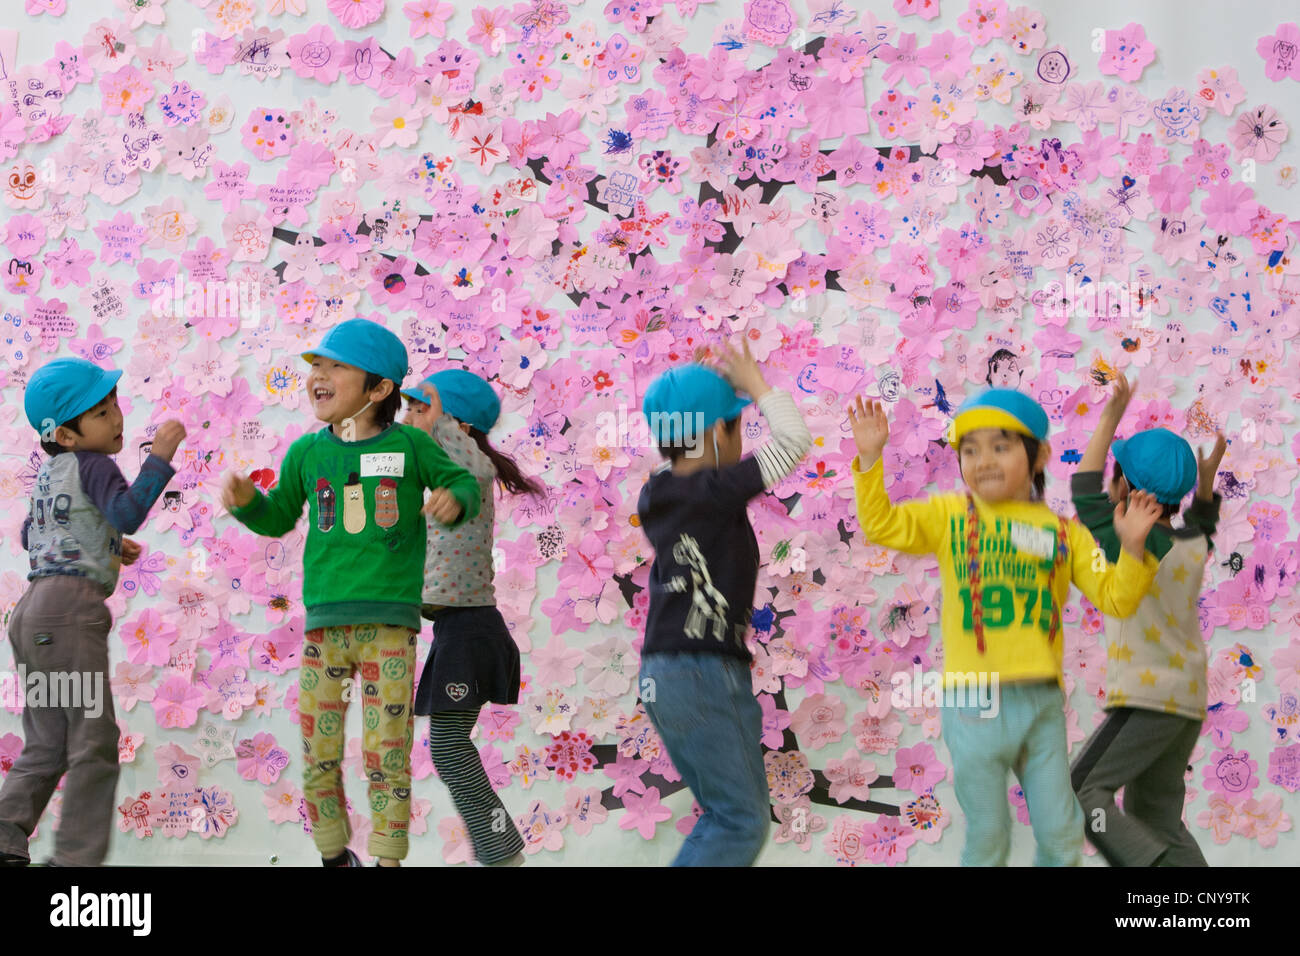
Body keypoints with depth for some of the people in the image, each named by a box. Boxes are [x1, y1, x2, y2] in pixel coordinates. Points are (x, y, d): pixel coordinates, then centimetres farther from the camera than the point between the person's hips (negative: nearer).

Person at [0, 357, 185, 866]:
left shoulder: (48, 471, 19)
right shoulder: (92, 464, -7)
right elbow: (127, 513, -24)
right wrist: (159, 457, -23)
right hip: (71, 606, -9)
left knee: (46, 746, 13)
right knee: (93, 740, -5)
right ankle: (78, 857, -5)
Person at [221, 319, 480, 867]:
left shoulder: (409, 445, -1)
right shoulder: (307, 452, 8)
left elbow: (462, 484, 10)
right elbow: (279, 518, 19)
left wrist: (454, 500, -12)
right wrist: (245, 501, -1)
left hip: (390, 624, -3)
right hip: (325, 623, 3)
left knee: (386, 754, -3)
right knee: (318, 756, 5)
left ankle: (388, 858, 10)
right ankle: (335, 856, 23)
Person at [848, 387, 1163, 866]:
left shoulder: (1065, 533, 9)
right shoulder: (950, 516, 6)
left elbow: (1113, 597, 6)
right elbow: (882, 525, -4)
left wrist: (1131, 547, -11)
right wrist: (870, 458, -13)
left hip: (1042, 703, 2)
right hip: (975, 701, -2)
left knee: (1061, 834, 8)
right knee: (986, 839, 7)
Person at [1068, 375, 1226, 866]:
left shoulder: (1136, 546, -13)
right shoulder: (1192, 548, 9)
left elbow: (1085, 493, -14)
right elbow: (1201, 526, 34)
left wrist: (1111, 416, -15)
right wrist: (1207, 476, 17)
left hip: (1148, 700, -8)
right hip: (1187, 703, 8)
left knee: (1080, 794, -8)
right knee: (1156, 821, 11)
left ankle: (1160, 869, -22)